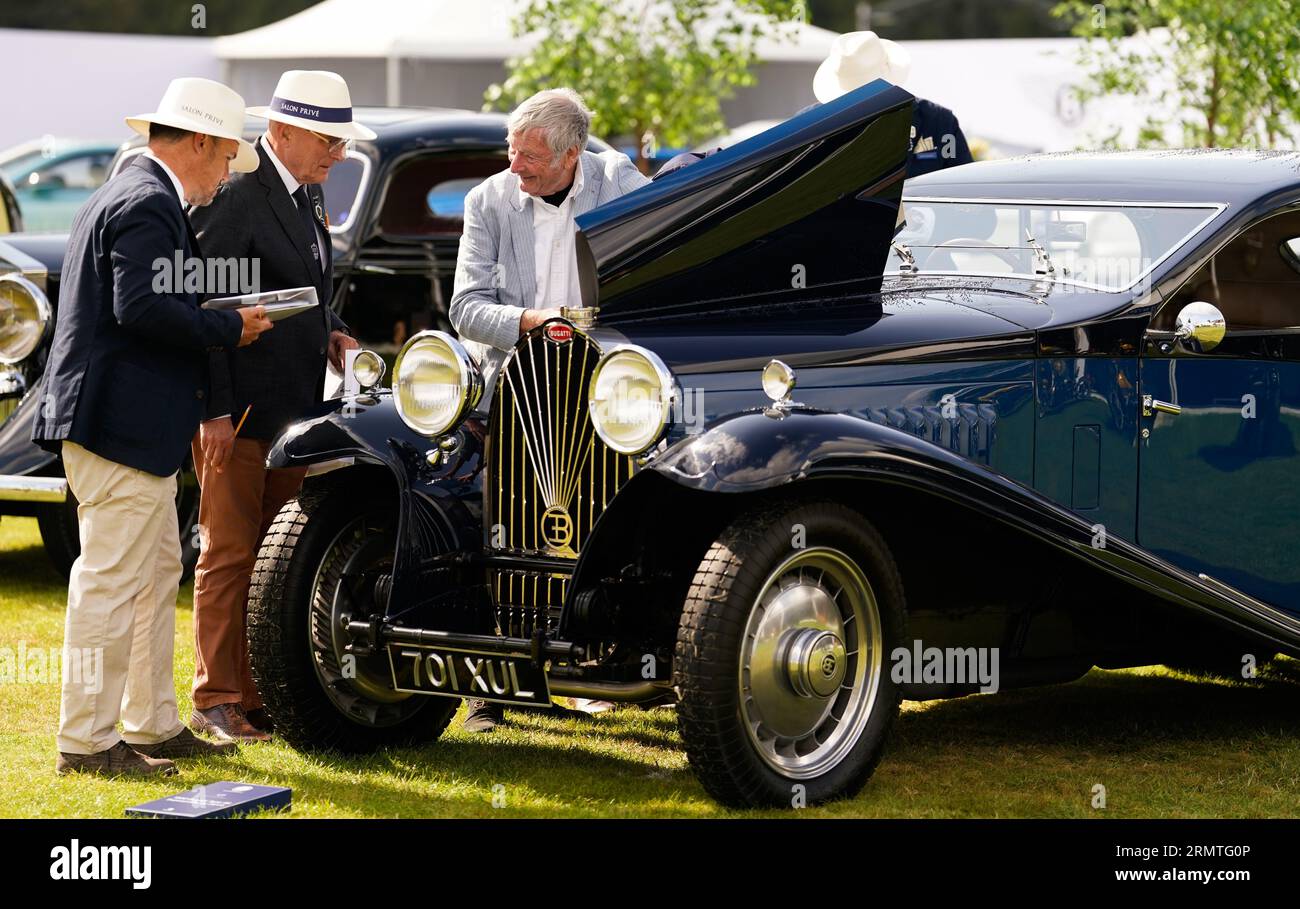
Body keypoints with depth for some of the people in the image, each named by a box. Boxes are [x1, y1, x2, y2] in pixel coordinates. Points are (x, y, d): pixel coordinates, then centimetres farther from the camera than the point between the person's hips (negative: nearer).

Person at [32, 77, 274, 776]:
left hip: (128, 425, 11)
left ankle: (152, 724, 23)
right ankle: (86, 741, -3)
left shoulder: (122, 194, 20)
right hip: (123, 424, -11)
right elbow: (141, 305, -25)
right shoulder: (149, 204, -14)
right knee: (111, 581, -7)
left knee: (156, 573, 16)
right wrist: (229, 328, -14)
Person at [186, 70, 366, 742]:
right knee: (229, 554, -3)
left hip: (293, 406, 9)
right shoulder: (235, 195, -14)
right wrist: (215, 410, -21)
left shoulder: (307, 194, 14)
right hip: (238, 410, -9)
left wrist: (331, 333, 7)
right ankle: (216, 699, 4)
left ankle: (263, 694, 17)